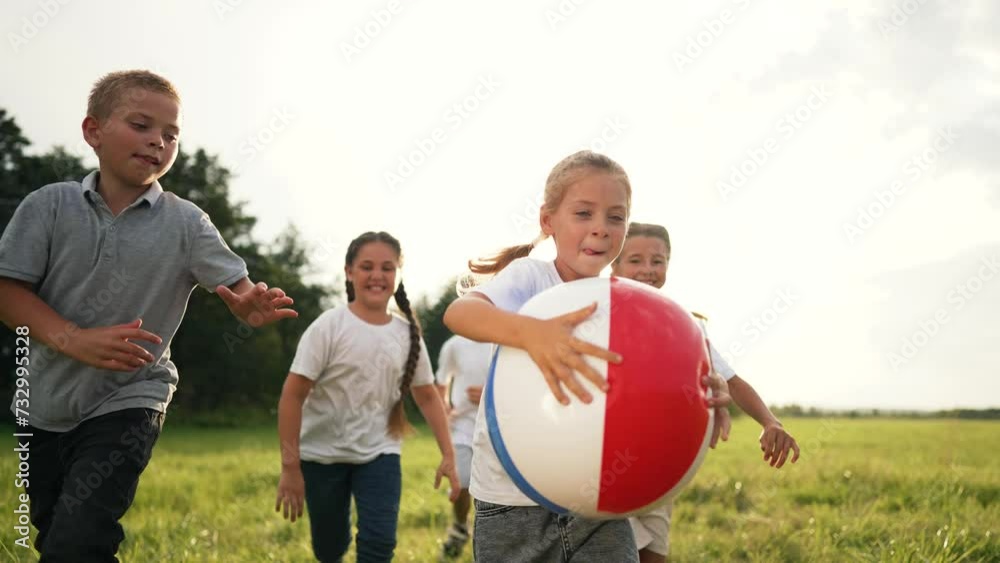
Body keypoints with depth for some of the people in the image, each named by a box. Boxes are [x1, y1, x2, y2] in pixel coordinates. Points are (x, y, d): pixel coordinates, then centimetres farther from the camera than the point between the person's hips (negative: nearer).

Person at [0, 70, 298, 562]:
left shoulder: (186, 223, -7)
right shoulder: (50, 206, -6)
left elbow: (239, 288, -13)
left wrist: (253, 305, -38)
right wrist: (74, 340, -23)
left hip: (129, 403, -3)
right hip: (46, 403, 3)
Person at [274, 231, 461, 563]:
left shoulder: (407, 335, -1)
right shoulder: (329, 327, -13)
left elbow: (427, 397, 9)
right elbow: (292, 396, -14)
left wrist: (448, 455, 2)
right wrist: (290, 467, -18)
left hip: (379, 453, 2)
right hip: (322, 454, -2)